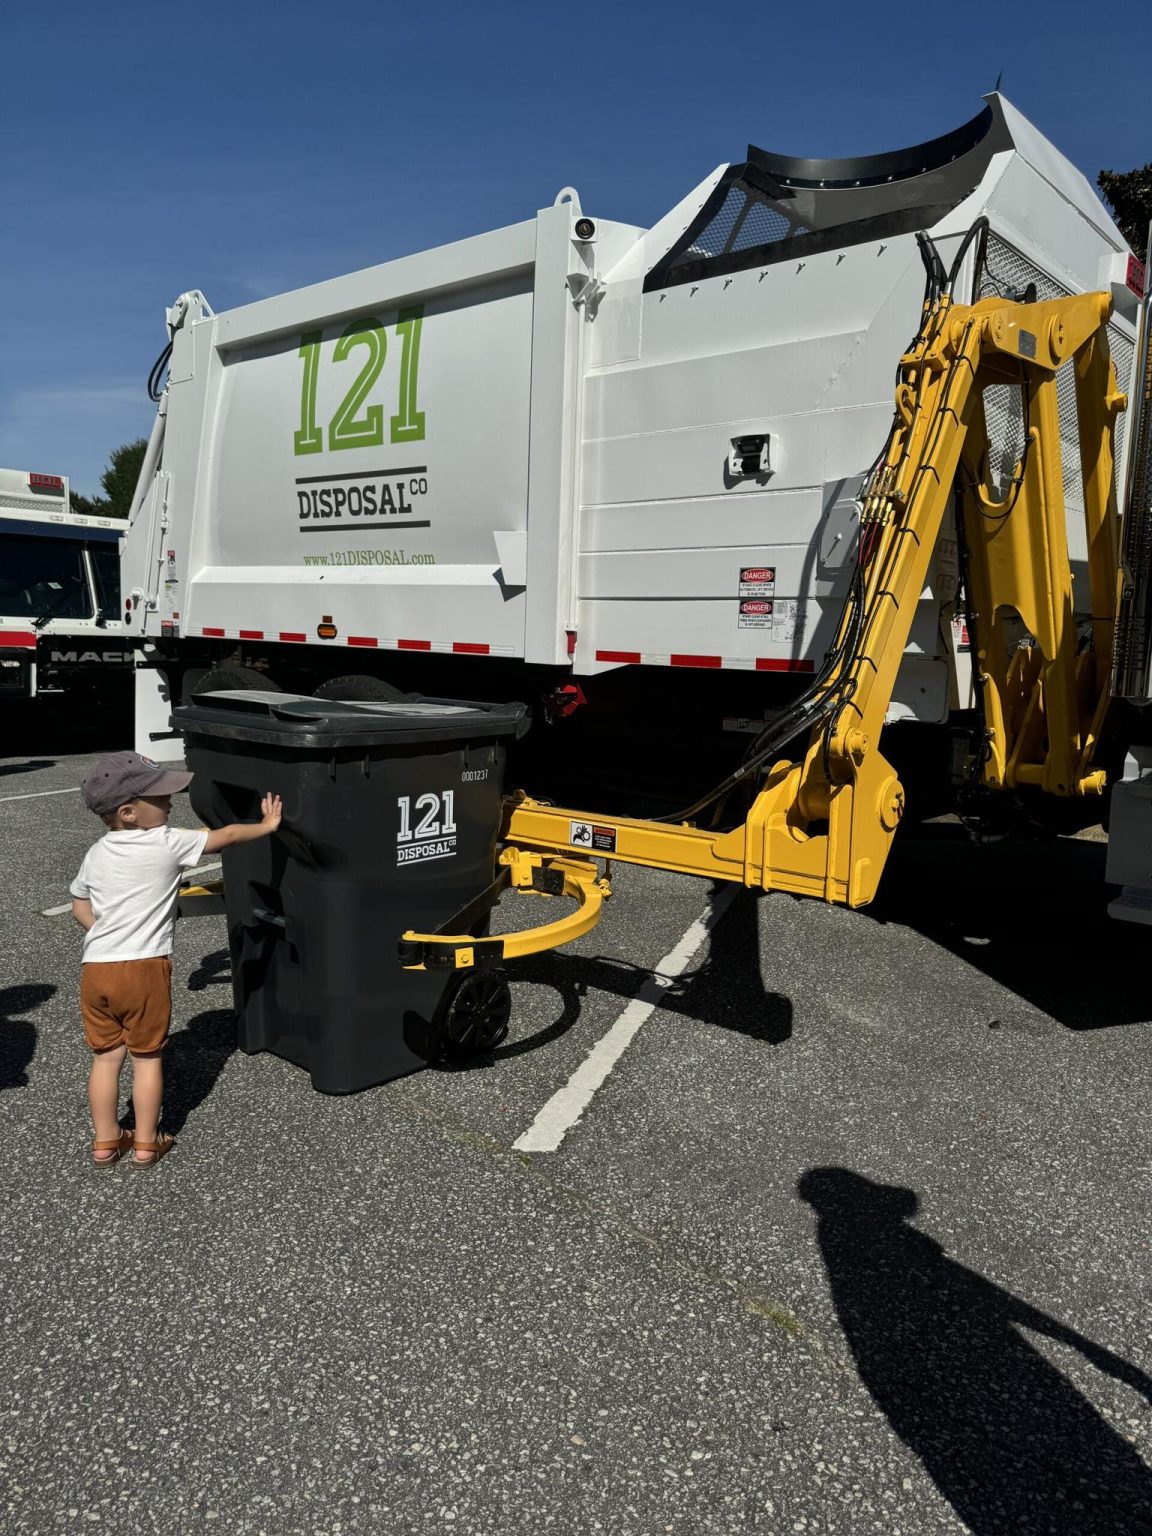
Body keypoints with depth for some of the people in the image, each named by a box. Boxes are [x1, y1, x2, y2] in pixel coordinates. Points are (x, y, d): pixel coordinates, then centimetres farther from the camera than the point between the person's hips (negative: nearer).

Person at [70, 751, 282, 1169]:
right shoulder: (167, 843, -10)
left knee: (106, 1056, 15)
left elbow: (80, 907, 17)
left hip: (96, 967, 5)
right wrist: (267, 825, 14)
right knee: (147, 1057, 9)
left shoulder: (96, 854, 8)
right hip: (145, 967, -5)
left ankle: (105, 1142, 26)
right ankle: (146, 1144, 20)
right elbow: (226, 836, 0)